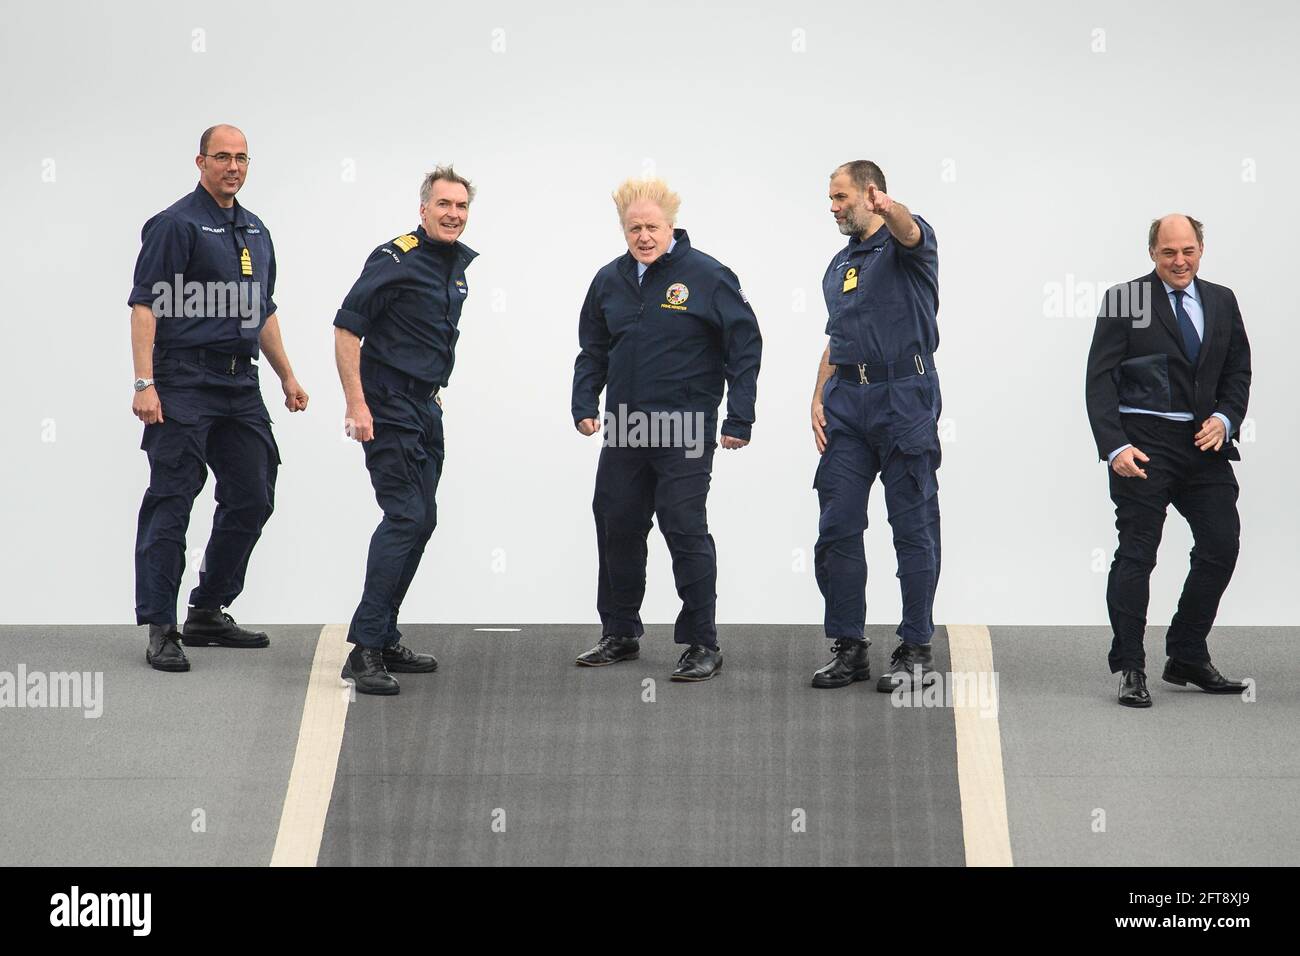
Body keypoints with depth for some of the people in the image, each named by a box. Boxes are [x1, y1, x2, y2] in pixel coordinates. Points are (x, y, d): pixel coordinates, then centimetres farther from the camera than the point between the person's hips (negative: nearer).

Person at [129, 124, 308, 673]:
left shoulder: (255, 231, 17)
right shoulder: (176, 224, -6)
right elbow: (145, 305, -13)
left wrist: (287, 376, 22)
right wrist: (144, 384, -20)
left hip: (240, 383, 8)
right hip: (185, 383, -8)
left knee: (251, 500, 10)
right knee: (171, 503, -6)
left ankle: (208, 614, 22)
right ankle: (160, 630, -3)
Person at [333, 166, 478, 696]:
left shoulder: (466, 265, 11)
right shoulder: (395, 259, -13)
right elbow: (346, 328, -15)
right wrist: (356, 404, -19)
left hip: (427, 407, 9)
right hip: (388, 406, -9)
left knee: (419, 520, 10)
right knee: (406, 517, -14)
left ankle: (384, 639, 19)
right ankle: (365, 648, -14)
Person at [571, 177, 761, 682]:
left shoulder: (706, 276, -7)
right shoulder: (609, 281, 9)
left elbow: (745, 345, -6)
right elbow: (592, 351, 19)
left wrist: (739, 419, -9)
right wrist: (584, 405, 5)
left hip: (684, 431, -6)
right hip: (623, 431, 6)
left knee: (685, 530, -6)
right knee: (616, 528, 10)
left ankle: (702, 645, 2)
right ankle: (620, 635, 25)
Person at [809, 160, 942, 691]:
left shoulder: (905, 244, -1)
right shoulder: (840, 265, 20)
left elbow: (909, 231, -27)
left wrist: (890, 209, -51)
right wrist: (818, 399, 9)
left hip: (904, 397, -7)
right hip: (847, 402, 7)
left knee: (913, 527, -1)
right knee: (836, 527, 3)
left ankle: (916, 649, 6)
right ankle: (848, 647, 11)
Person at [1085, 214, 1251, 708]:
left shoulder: (1222, 302, 12)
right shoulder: (1124, 302, -3)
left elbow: (1238, 371, 15)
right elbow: (1100, 380, -7)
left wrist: (1225, 418, -5)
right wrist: (1114, 446, -17)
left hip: (1204, 443, 5)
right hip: (1144, 443, -5)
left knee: (1222, 545, 4)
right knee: (1136, 553, -5)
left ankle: (1187, 657, 19)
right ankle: (1129, 669, 2)